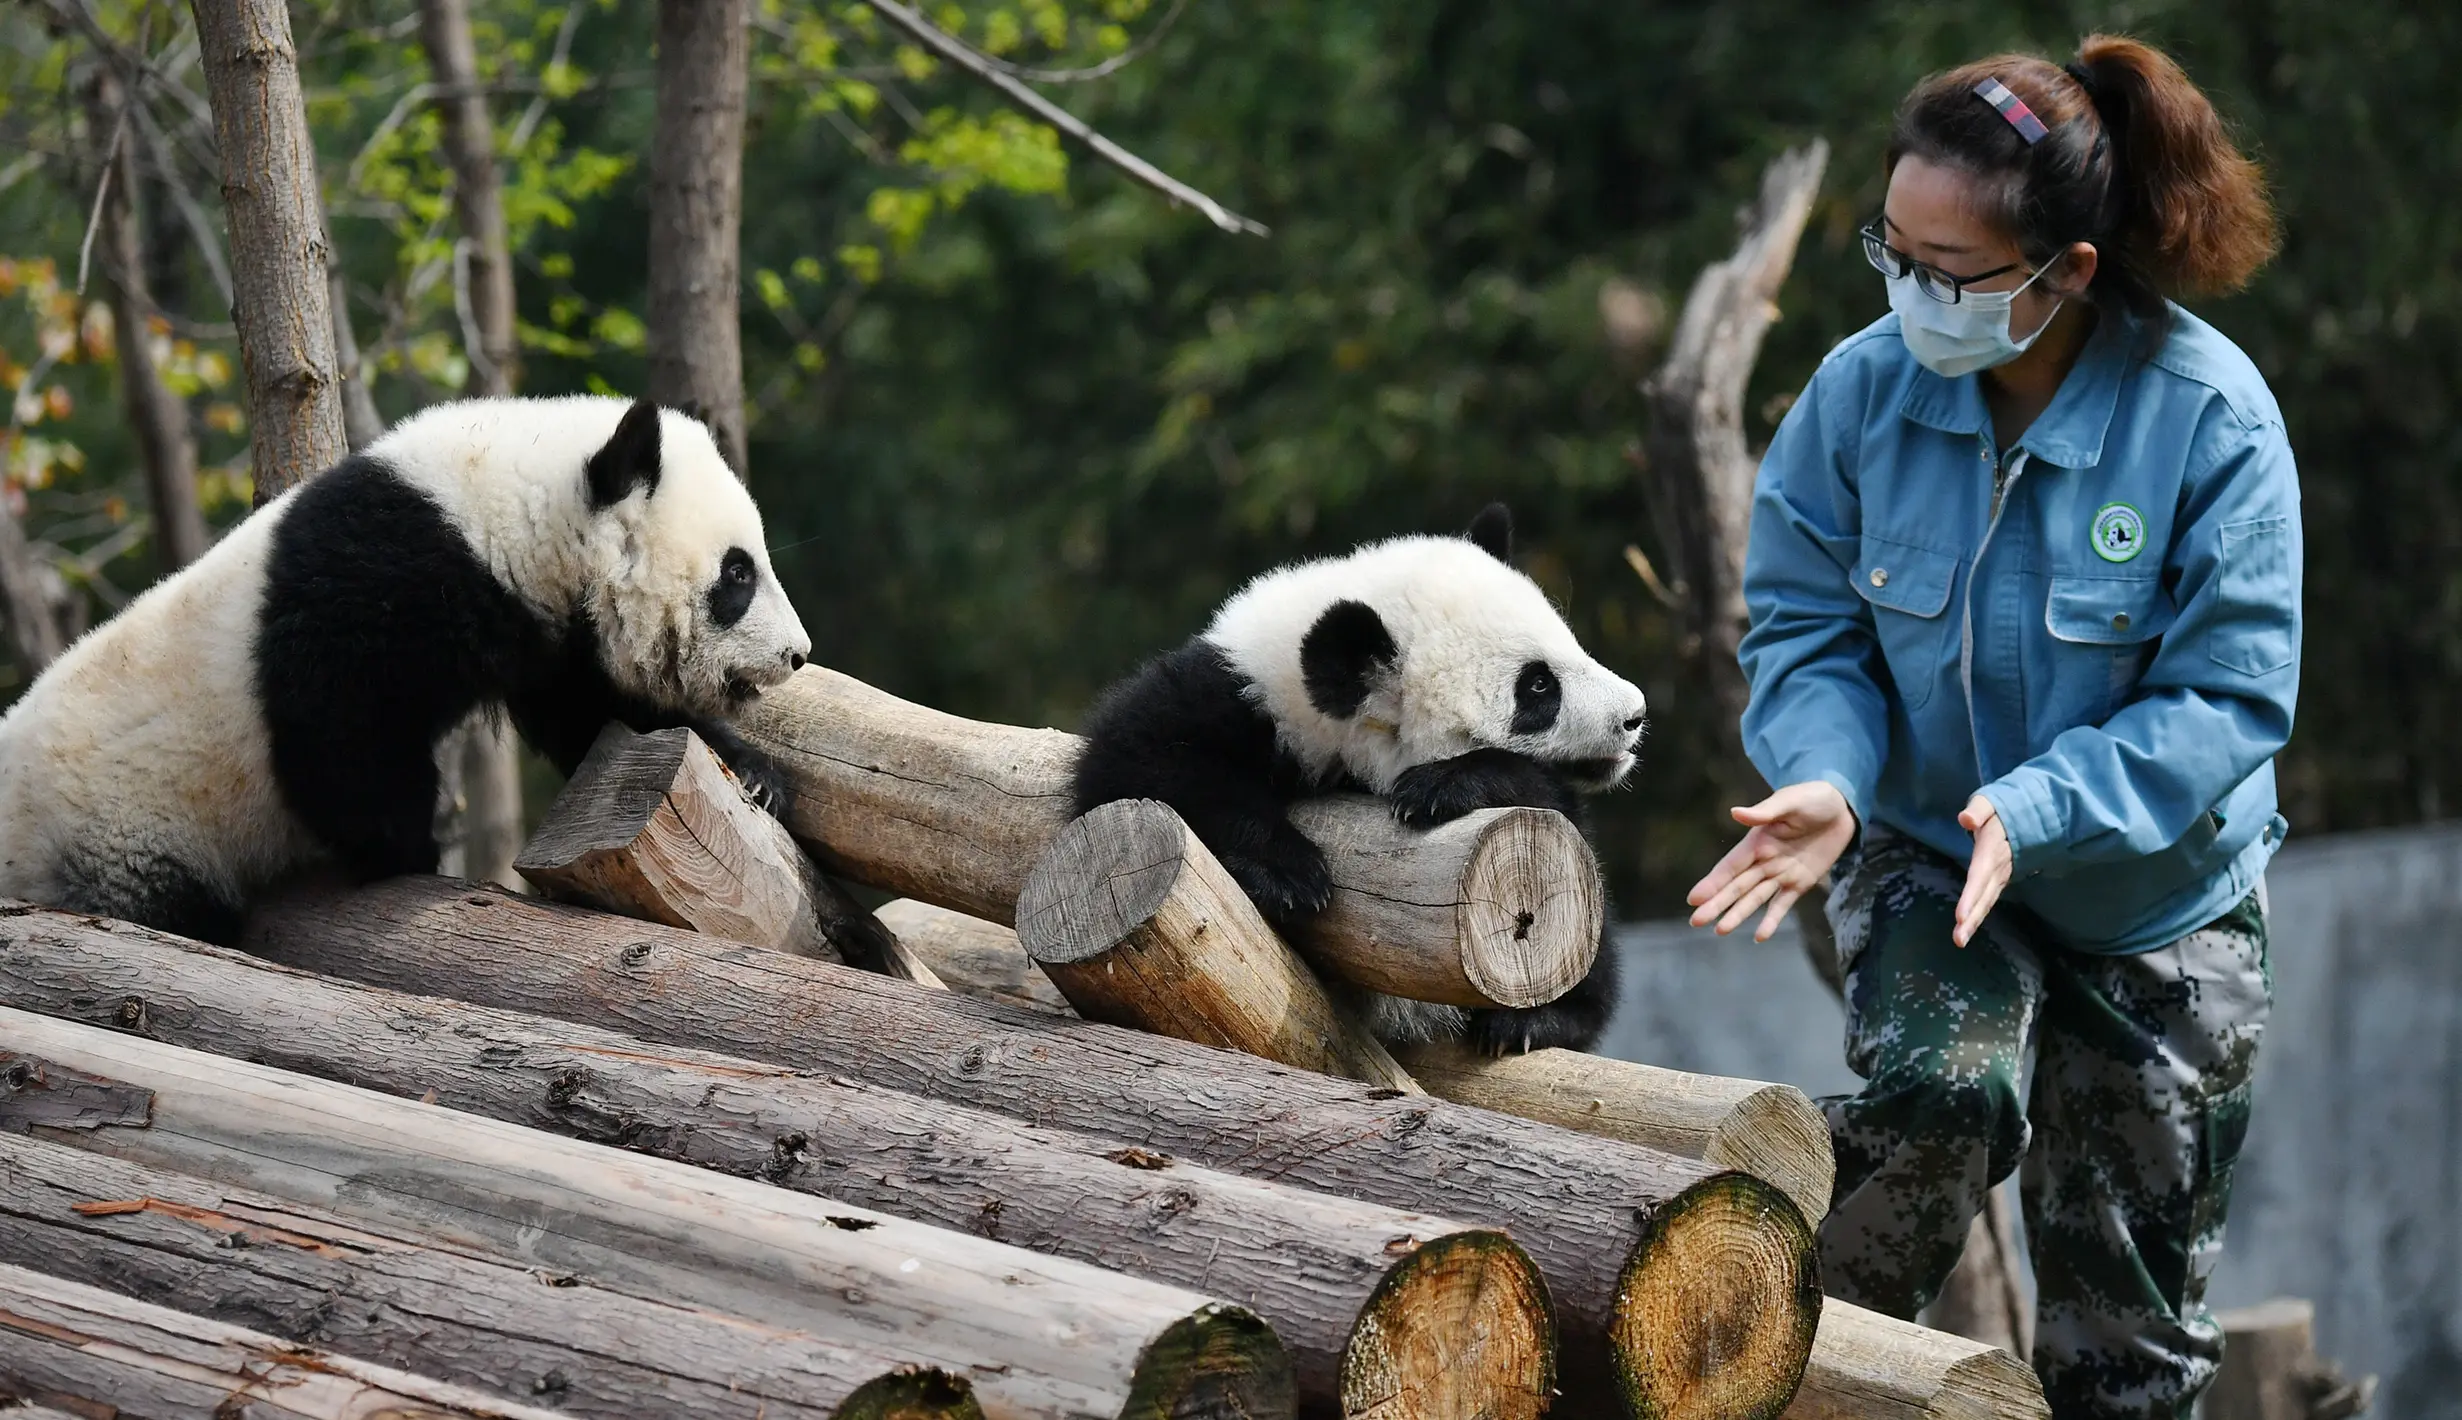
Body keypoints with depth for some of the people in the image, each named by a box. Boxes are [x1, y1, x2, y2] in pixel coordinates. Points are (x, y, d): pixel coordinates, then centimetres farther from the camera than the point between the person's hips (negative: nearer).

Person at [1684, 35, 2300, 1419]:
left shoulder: (2208, 415, -21)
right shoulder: (1866, 390, -14)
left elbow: (2232, 693, -20)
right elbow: (1806, 623, -4)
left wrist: (2035, 810, -33)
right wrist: (1829, 779, -25)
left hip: (2160, 888, 0)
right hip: (1927, 854, 0)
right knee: (1943, 1093, -32)